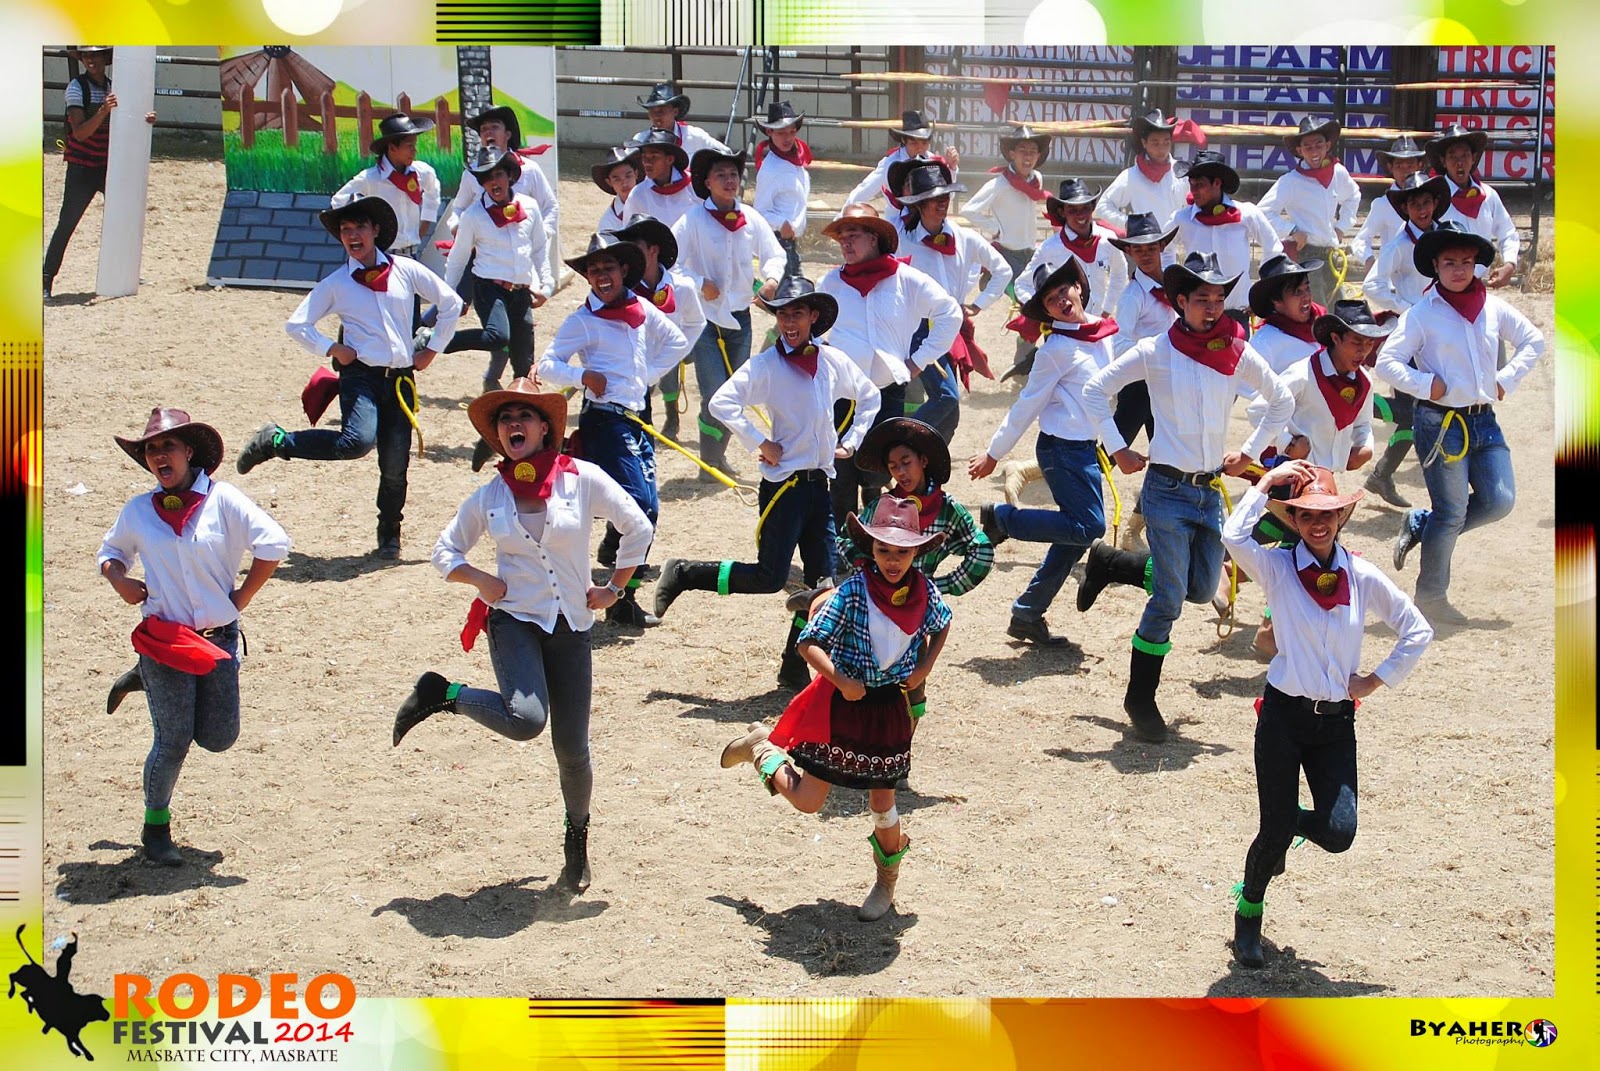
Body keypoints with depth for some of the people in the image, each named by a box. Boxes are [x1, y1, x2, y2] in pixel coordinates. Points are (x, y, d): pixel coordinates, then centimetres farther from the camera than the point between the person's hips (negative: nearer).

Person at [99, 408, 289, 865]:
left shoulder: (222, 500, -7)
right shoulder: (138, 511, 2)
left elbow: (273, 544, -9)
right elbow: (110, 551, 19)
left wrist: (240, 598, -7)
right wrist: (118, 579, -3)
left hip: (218, 638, 1)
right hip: (163, 638, 0)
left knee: (218, 739, 4)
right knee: (173, 741, -5)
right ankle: (156, 827, 16)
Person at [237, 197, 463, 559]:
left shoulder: (406, 271, 6)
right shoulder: (336, 284, 4)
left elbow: (450, 303, 15)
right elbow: (297, 325, 7)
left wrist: (432, 349, 11)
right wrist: (332, 349, -5)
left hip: (401, 378, 2)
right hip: (361, 375, -2)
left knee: (395, 463, -2)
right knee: (357, 441, -28)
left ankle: (389, 533, 18)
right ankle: (277, 441, -9)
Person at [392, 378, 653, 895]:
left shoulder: (583, 479, -2)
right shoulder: (488, 497, 2)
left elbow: (637, 528, 6)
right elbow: (445, 551, 12)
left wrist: (613, 589, 5)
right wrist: (478, 578, -6)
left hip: (571, 628, 1)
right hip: (514, 621, -1)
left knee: (572, 749, 4)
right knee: (526, 719, -29)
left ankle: (577, 841, 30)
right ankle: (442, 694, -2)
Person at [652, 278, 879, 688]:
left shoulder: (833, 361, 8)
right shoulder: (766, 365, -8)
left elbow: (869, 396, 26)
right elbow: (722, 403, -21)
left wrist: (851, 441, 16)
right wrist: (760, 443, -17)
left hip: (820, 484, 6)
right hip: (784, 484, -6)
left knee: (822, 580, 2)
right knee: (769, 577, -9)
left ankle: (794, 667, 11)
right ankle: (683, 575, 7)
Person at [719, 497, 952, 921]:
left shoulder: (925, 592, -7)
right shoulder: (853, 592, -19)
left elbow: (942, 625, 17)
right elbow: (809, 643, -17)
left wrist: (925, 667, 4)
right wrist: (842, 682, -26)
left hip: (890, 706, 3)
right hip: (842, 703, -3)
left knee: (882, 799, 10)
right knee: (808, 801, -1)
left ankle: (887, 883, 33)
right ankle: (762, 747, 28)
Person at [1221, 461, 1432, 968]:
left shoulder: (1362, 576, 2)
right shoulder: (1278, 567, -5)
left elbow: (1417, 631, 11)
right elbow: (1234, 536, -26)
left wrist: (1376, 680, 5)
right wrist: (1267, 483, -17)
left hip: (1337, 722, 2)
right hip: (1284, 716, -2)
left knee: (1338, 833, -10)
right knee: (1276, 832, -2)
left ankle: (1291, 821, 27)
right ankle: (1248, 915, 26)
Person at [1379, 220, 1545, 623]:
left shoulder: (1493, 308, 6)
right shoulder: (1422, 314, -7)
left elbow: (1532, 340, 18)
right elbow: (1387, 362, -9)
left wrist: (1507, 379, 7)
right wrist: (1427, 384, -17)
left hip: (1484, 419, 6)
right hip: (1440, 422, -6)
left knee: (1499, 501, 1)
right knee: (1452, 512, -2)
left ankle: (1419, 526, 21)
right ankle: (1430, 596, 15)